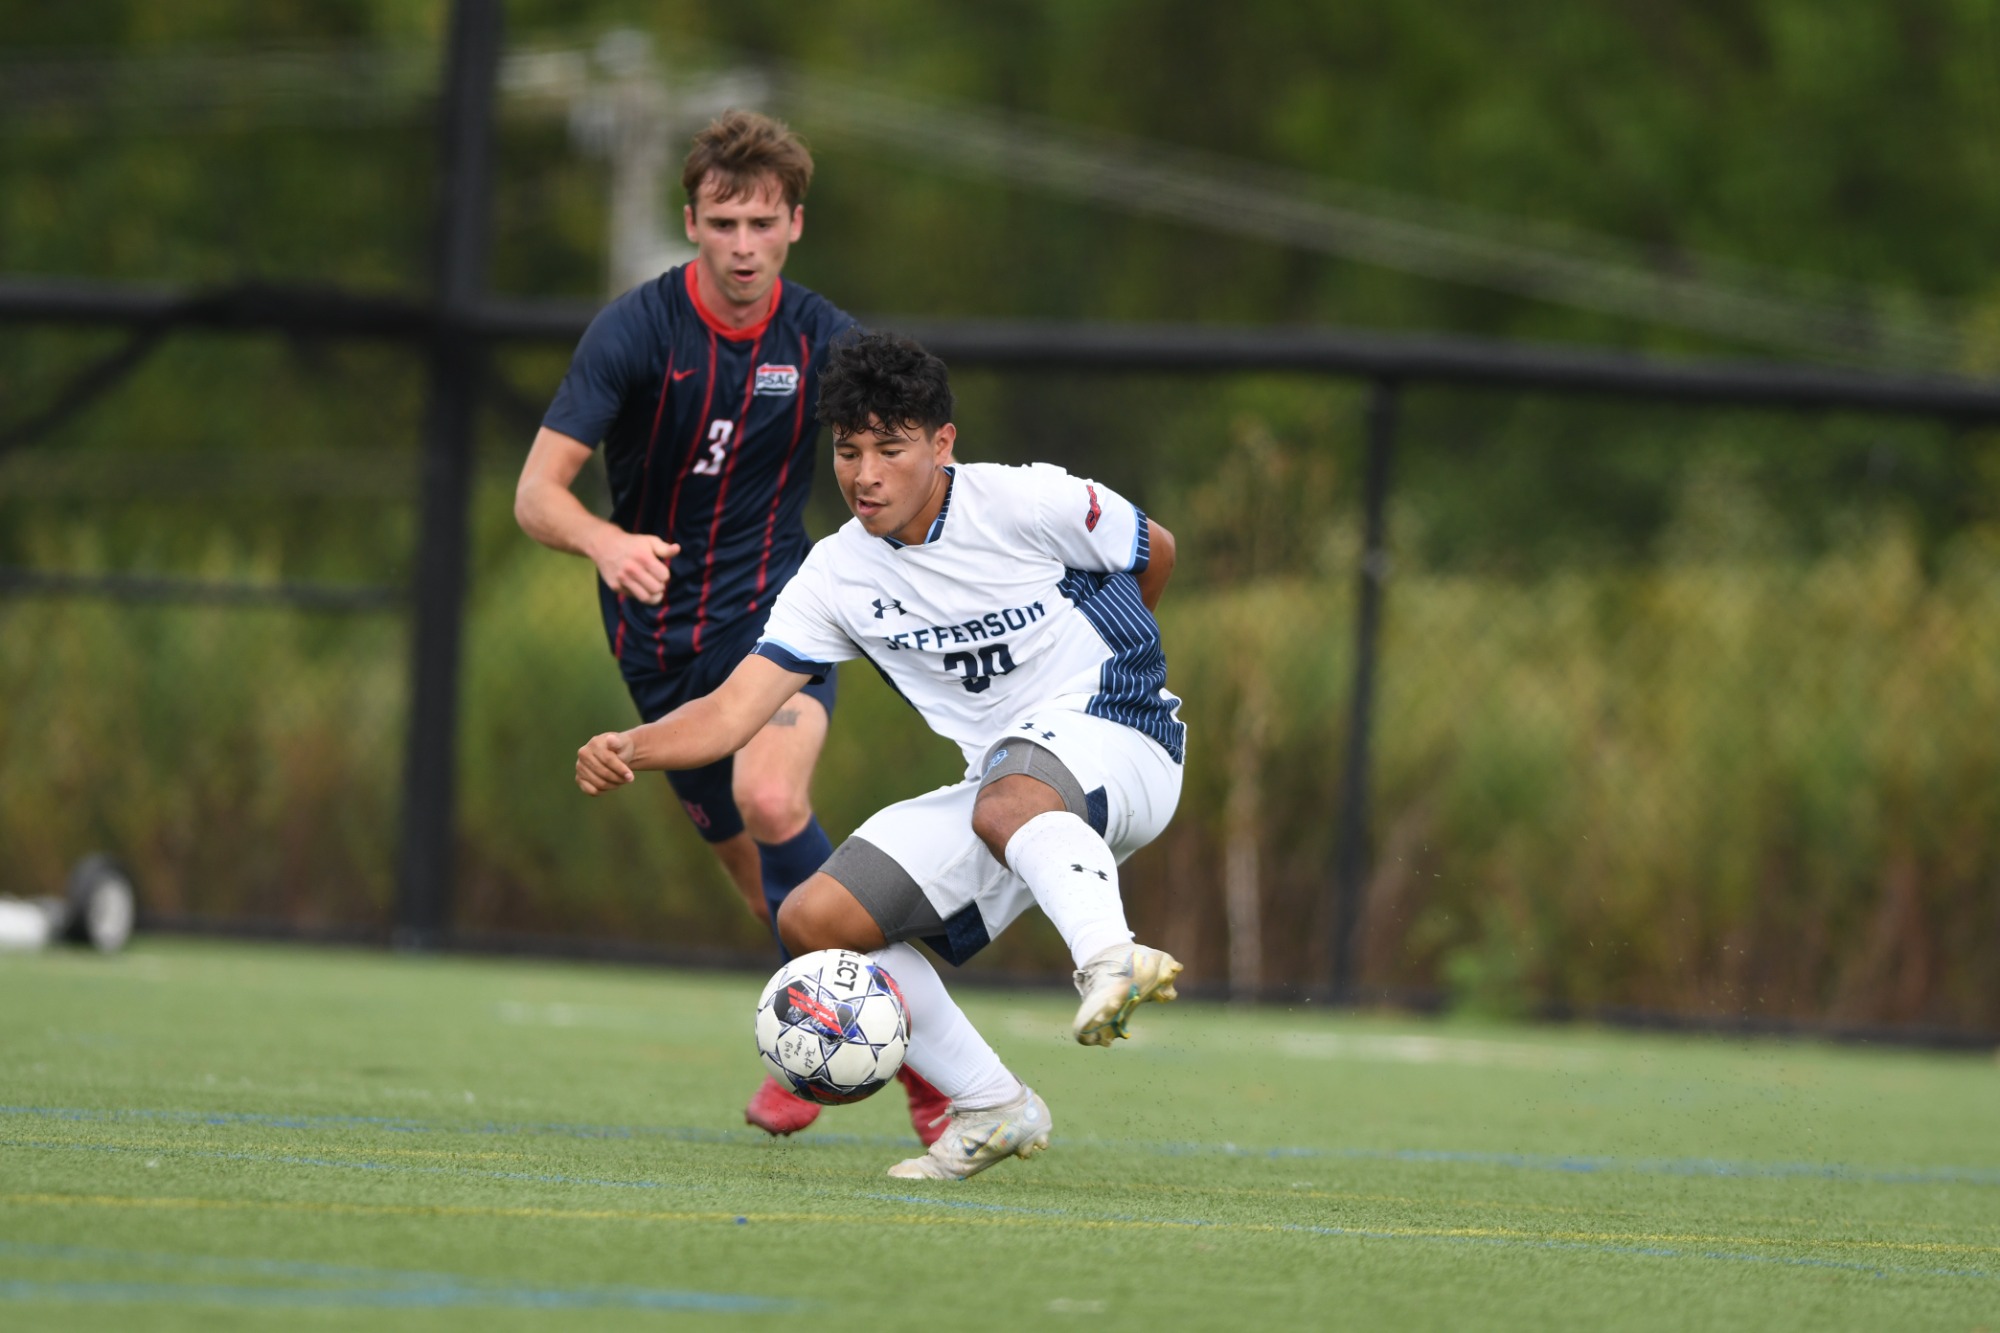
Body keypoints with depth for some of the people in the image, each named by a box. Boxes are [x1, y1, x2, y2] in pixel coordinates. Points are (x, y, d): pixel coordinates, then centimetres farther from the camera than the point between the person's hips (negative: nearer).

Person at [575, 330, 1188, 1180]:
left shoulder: (1027, 504, -12)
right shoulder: (838, 576, 1)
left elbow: (1155, 552, 7)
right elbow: (733, 710, -4)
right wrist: (629, 748, -25)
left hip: (1118, 739, -6)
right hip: (1005, 773, 6)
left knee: (1008, 802, -40)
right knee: (817, 921, -6)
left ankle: (1110, 960, -68)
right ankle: (993, 1110, 2)